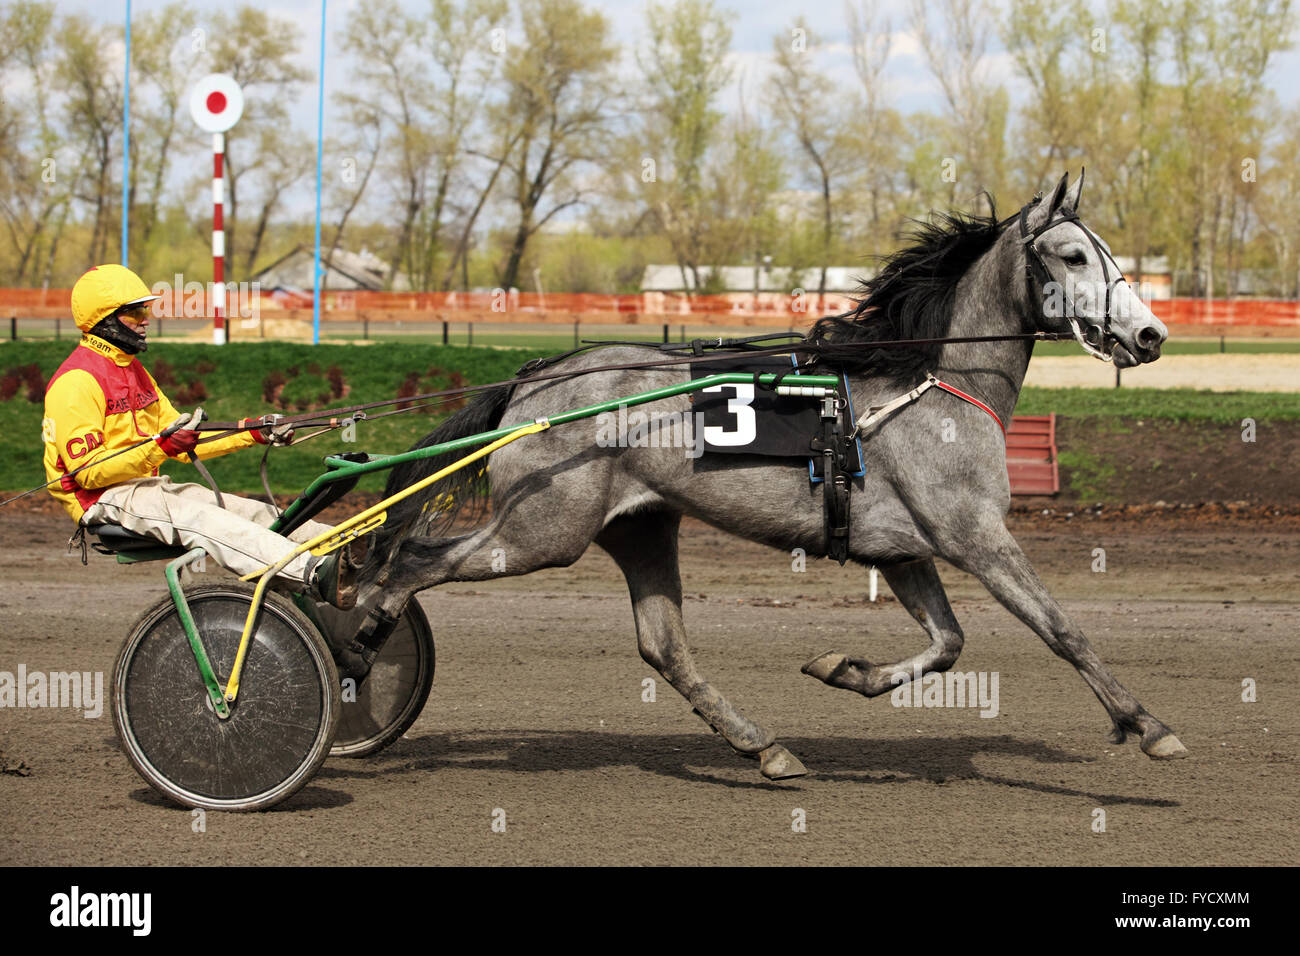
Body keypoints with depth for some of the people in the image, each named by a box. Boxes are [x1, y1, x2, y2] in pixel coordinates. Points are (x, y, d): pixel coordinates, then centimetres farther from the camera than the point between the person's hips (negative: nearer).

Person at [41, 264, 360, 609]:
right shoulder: (76, 381, -12)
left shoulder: (133, 370, 20)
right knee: (198, 518, -33)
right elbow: (87, 471, -19)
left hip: (147, 486, 10)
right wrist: (160, 447, -27)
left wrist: (253, 432, 8)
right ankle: (317, 573, -52)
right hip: (105, 499, -10)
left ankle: (352, 552, -20)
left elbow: (181, 440, 19)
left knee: (254, 513, -8)